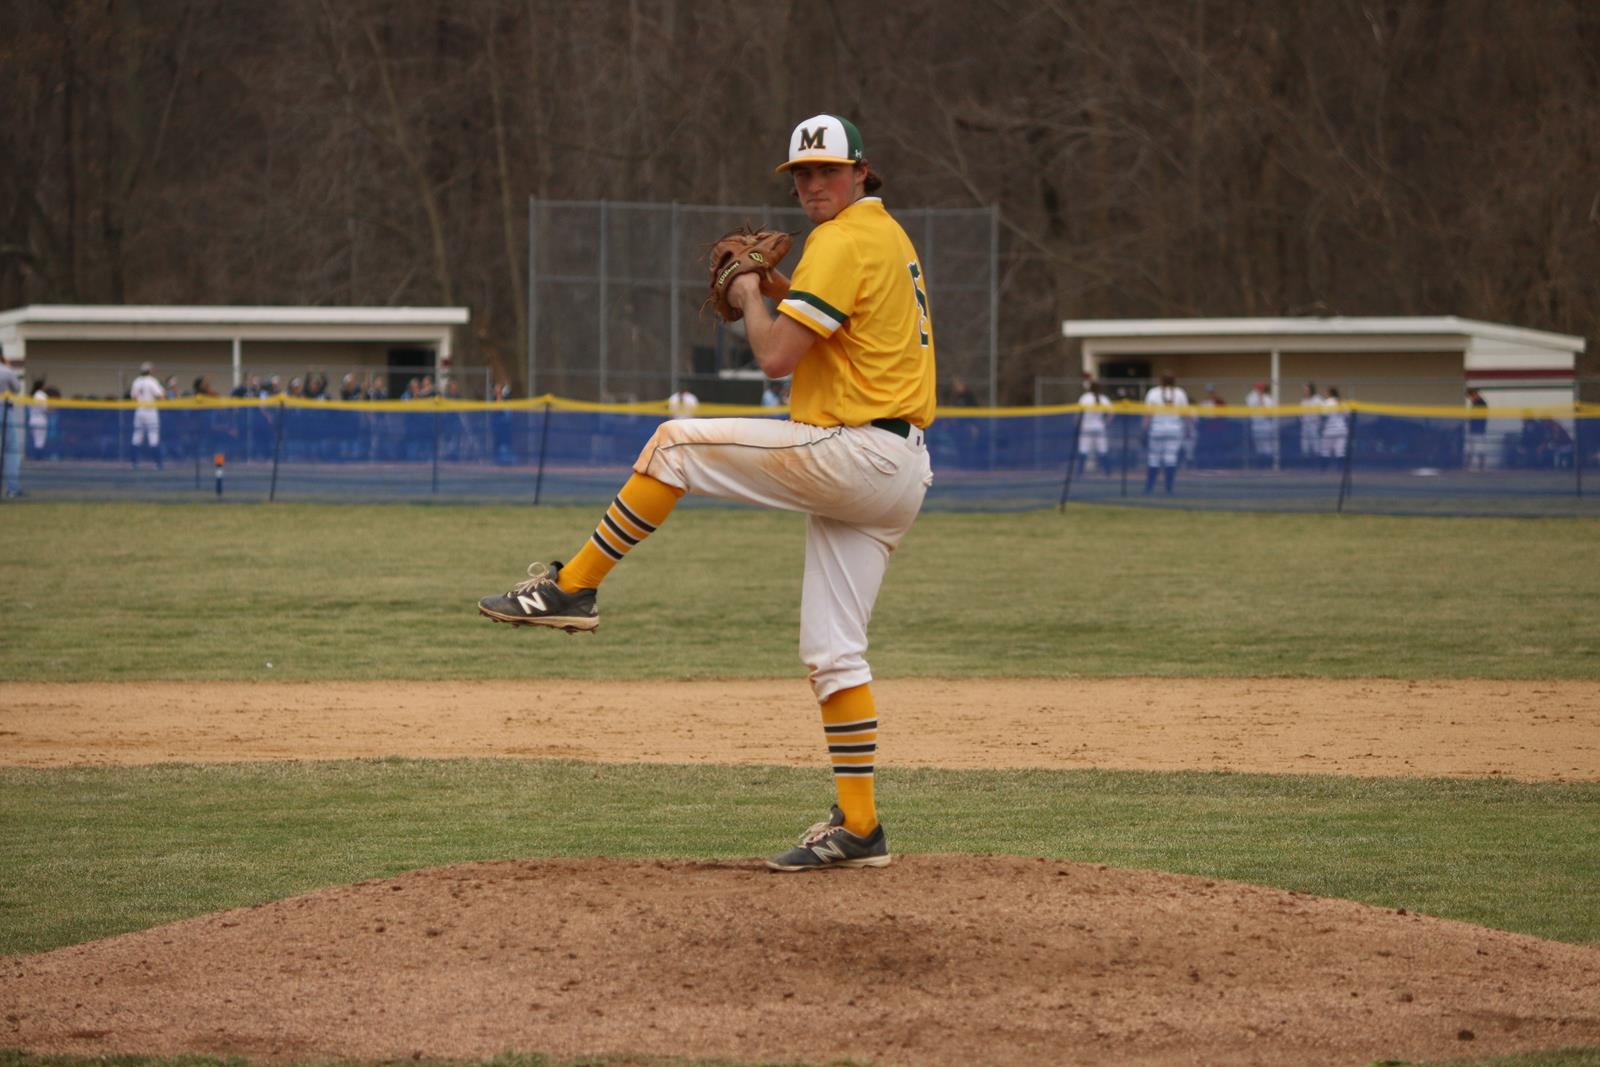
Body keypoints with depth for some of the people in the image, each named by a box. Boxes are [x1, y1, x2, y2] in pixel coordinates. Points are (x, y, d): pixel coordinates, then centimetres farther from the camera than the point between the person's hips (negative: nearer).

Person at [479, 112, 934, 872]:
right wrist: (785, 295, 21)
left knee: (675, 445, -3)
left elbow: (776, 356, -18)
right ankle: (858, 828, 6)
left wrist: (751, 300, 1)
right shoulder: (890, 237, 21)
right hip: (898, 475, 10)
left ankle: (572, 587, -1)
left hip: (854, 453, -10)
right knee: (831, 651, 9)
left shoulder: (844, 242, -11)